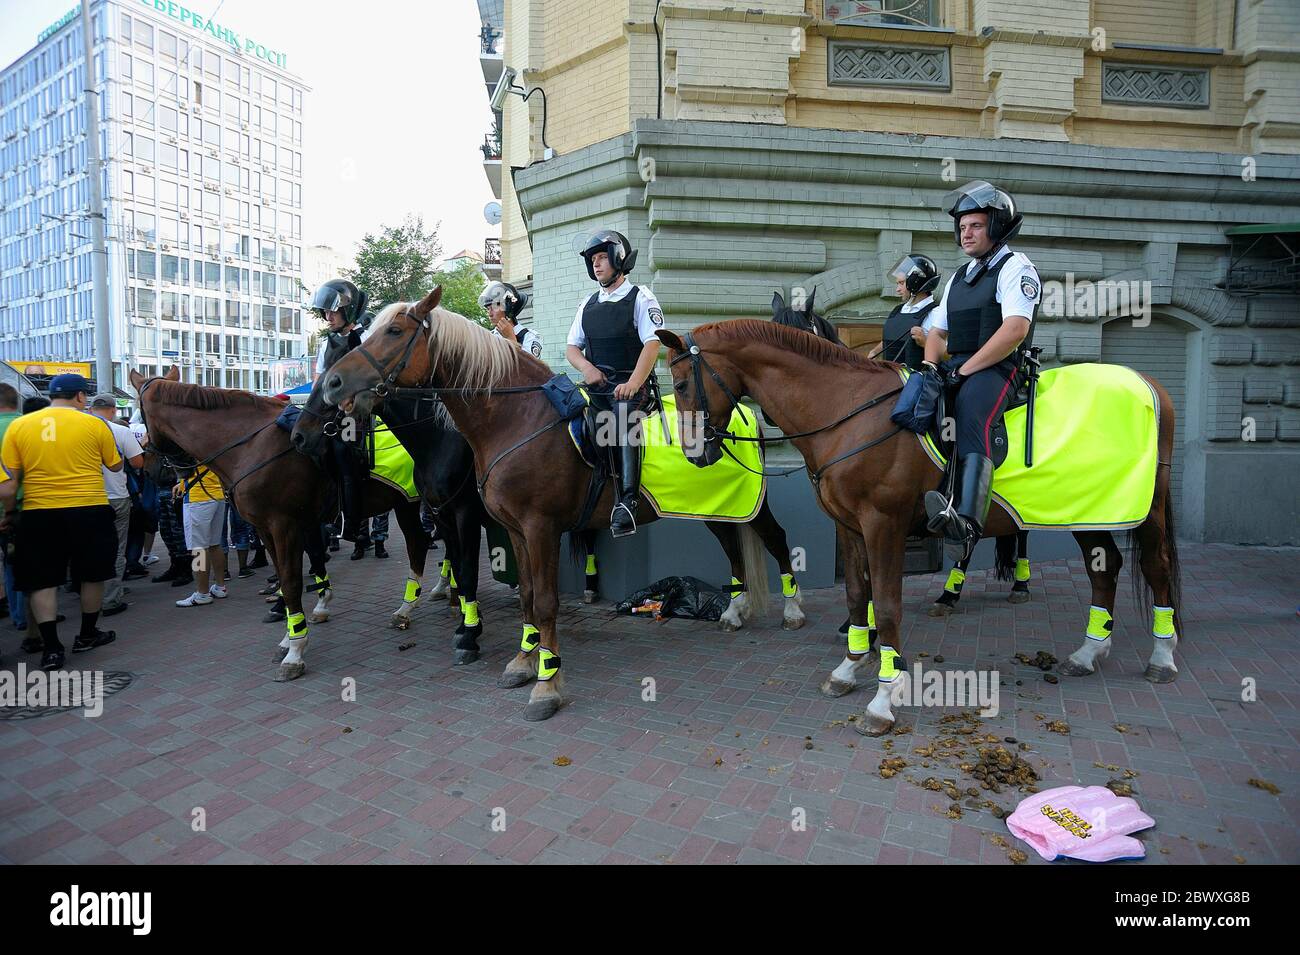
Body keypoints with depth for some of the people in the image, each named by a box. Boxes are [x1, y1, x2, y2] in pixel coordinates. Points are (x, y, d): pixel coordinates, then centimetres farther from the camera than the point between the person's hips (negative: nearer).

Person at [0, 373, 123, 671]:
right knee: (92, 574, 15)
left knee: (41, 580, 10)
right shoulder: (94, 424, -4)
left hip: (38, 513, 1)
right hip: (90, 510, -1)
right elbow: (115, 465, 7)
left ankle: (51, 647, 4)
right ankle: (87, 635, 27)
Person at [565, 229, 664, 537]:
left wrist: (632, 384, -23)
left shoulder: (640, 298, 4)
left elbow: (653, 345, -9)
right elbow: (571, 347, 19)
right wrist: (586, 367, -5)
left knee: (624, 419, -33)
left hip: (629, 384, -6)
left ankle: (627, 503, -42)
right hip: (596, 384, 6)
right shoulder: (587, 304, 20)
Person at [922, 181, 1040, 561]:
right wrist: (931, 364, 1)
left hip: (998, 367, -9)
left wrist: (965, 370, -18)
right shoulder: (959, 276, 25)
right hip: (957, 366, 9)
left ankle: (967, 522, -54)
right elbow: (937, 331, 24)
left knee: (971, 414, -35)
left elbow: (1014, 330, -14)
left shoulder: (1015, 267, 1)